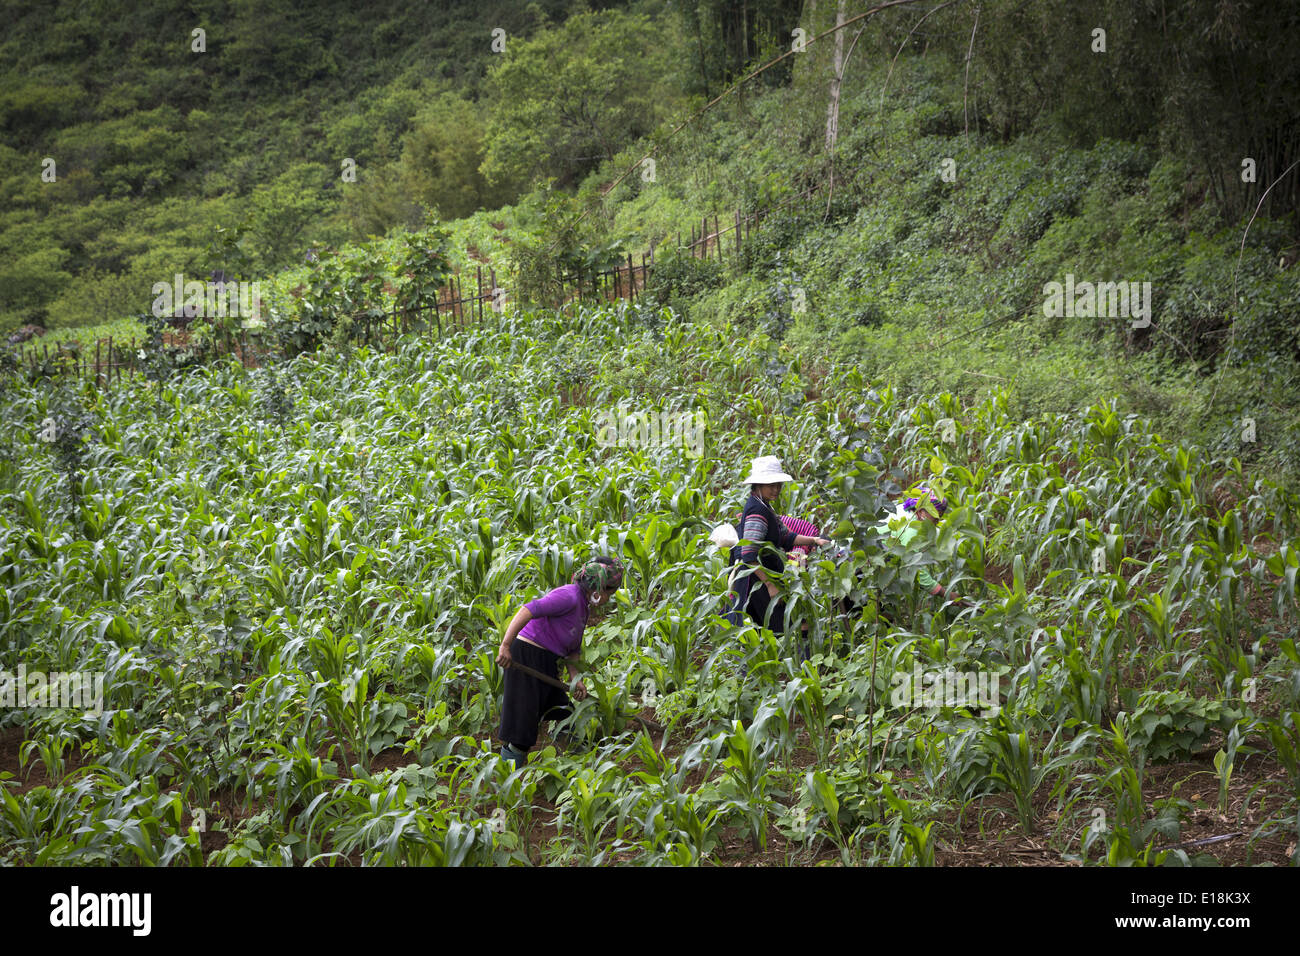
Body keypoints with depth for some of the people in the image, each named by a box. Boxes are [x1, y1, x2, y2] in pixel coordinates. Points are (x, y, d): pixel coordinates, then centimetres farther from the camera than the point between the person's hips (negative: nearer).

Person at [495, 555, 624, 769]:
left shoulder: (584, 607, 14)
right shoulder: (569, 596, -17)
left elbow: (573, 649, 19)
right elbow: (528, 610, -29)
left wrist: (575, 679, 5)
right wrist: (505, 645, -33)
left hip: (546, 665, 10)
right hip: (525, 657, -10)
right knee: (521, 722, -8)